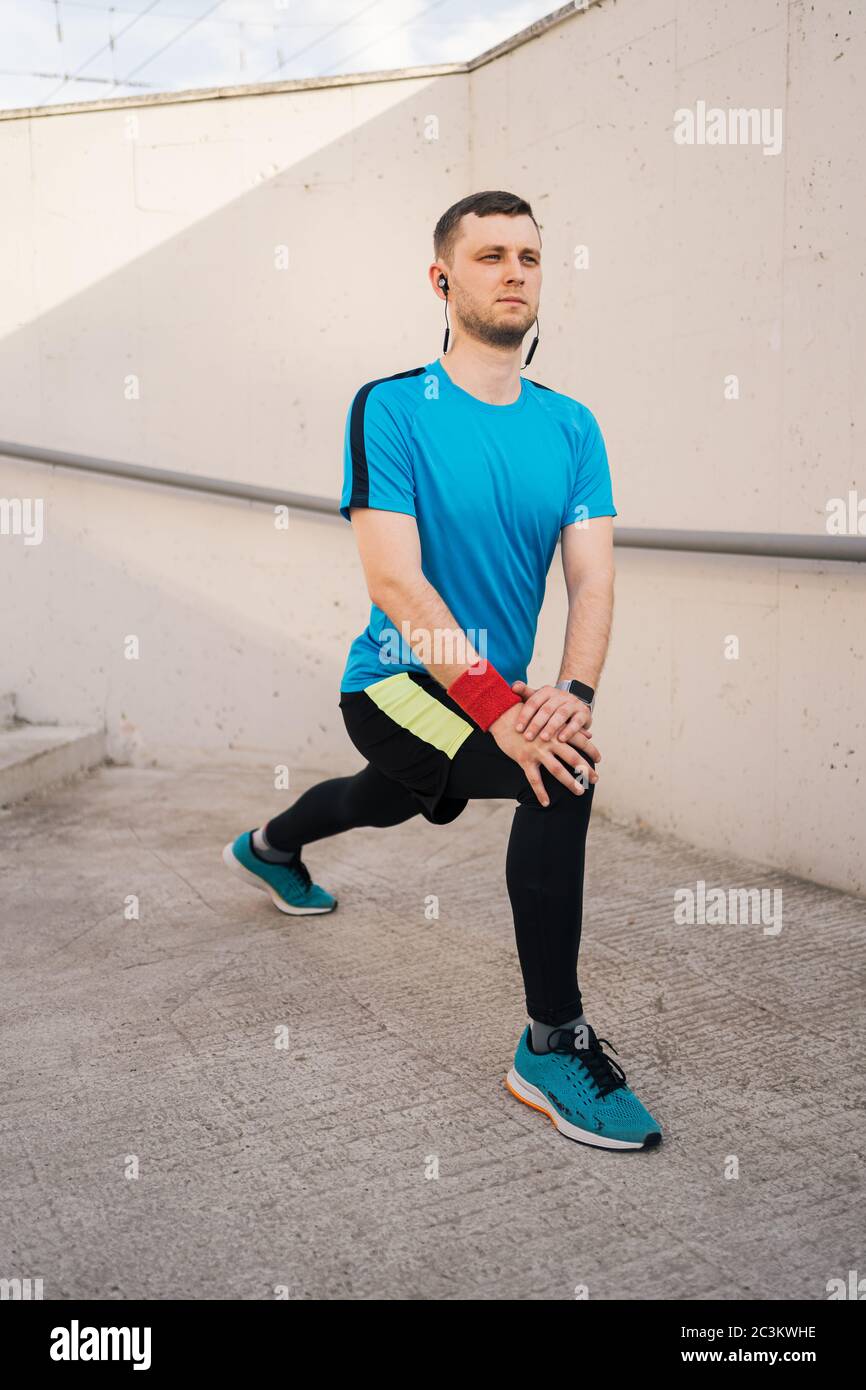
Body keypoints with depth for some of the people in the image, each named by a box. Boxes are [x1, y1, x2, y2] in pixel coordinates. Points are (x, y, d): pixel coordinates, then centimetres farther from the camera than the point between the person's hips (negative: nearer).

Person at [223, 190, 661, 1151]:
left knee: (396, 802, 33)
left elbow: (592, 578, -9)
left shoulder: (571, 425, 0)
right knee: (561, 778, -31)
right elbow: (395, 580, -23)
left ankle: (269, 847, 66)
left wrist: (572, 693, -28)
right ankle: (554, 1044, -18)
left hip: (500, 689, 7)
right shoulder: (391, 409, -14)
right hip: (396, 685, -7)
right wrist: (495, 704, -34)